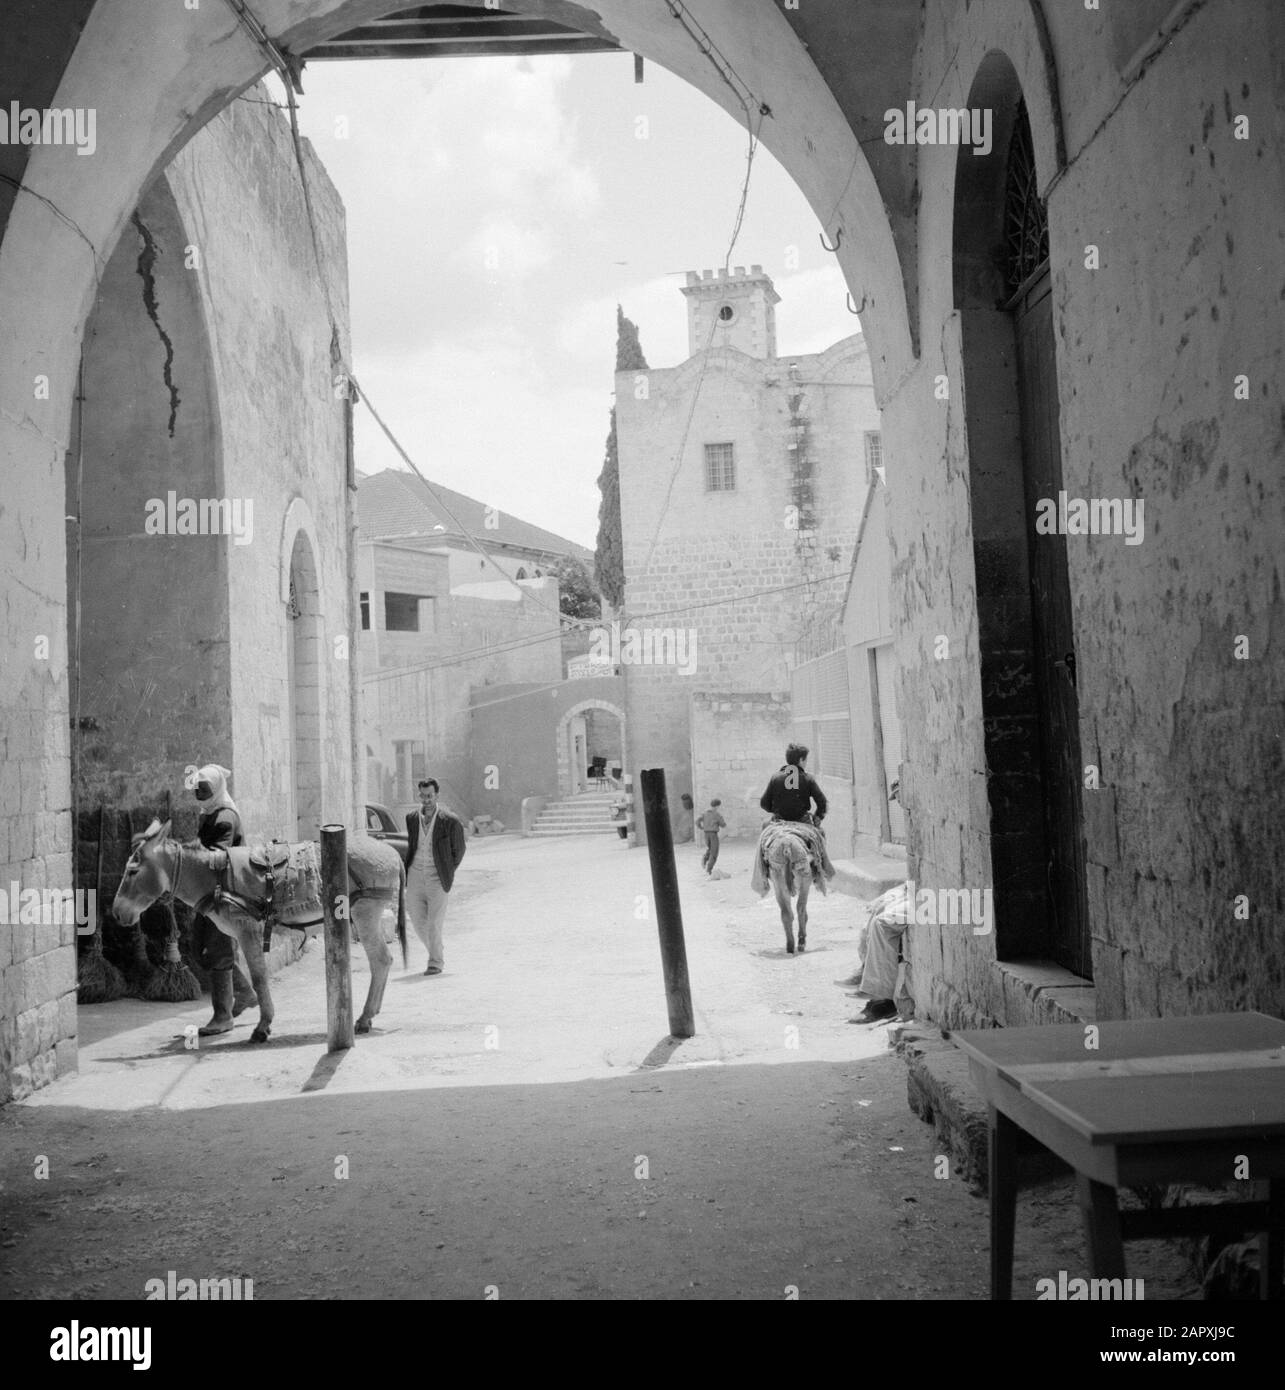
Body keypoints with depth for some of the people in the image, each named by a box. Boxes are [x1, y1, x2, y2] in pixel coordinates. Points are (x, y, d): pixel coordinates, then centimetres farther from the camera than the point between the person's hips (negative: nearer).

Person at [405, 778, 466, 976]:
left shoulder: (449, 821, -9)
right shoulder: (412, 818, 4)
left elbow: (458, 850, 4)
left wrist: (447, 872, 7)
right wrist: (407, 868, 13)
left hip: (436, 878, -4)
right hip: (415, 876, 4)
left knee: (434, 923, -5)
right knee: (418, 921, 7)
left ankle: (435, 963, 7)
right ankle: (437, 954, 29)